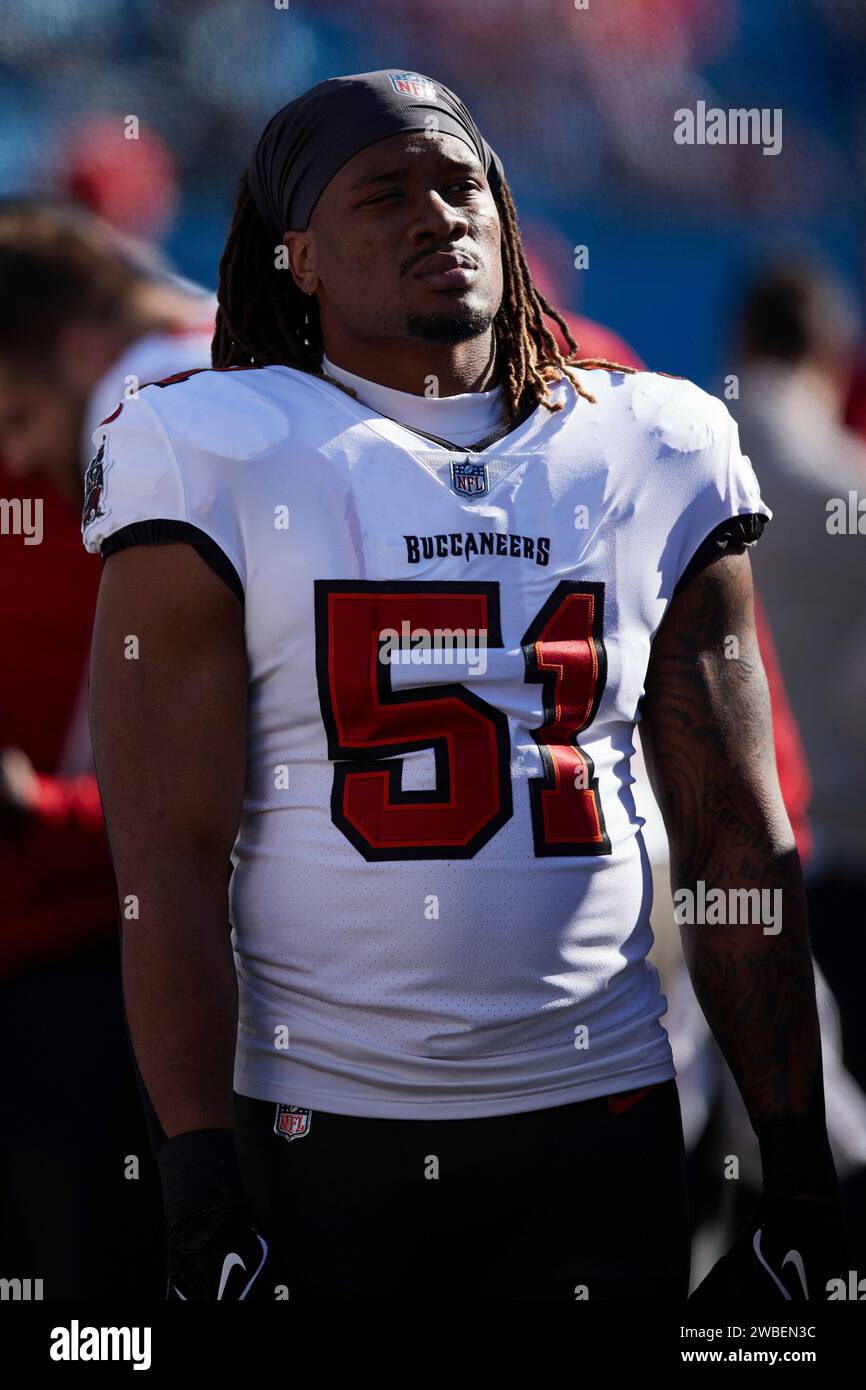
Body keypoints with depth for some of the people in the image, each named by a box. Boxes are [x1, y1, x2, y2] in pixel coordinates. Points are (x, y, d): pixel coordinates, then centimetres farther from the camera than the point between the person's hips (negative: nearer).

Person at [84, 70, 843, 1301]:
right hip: (312, 1129, -3)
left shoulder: (656, 459, 8)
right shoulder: (217, 467, -3)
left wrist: (799, 1167, 4)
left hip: (597, 1110, 3)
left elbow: (738, 848, 9)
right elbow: (170, 858, -8)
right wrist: (200, 1188, -15)